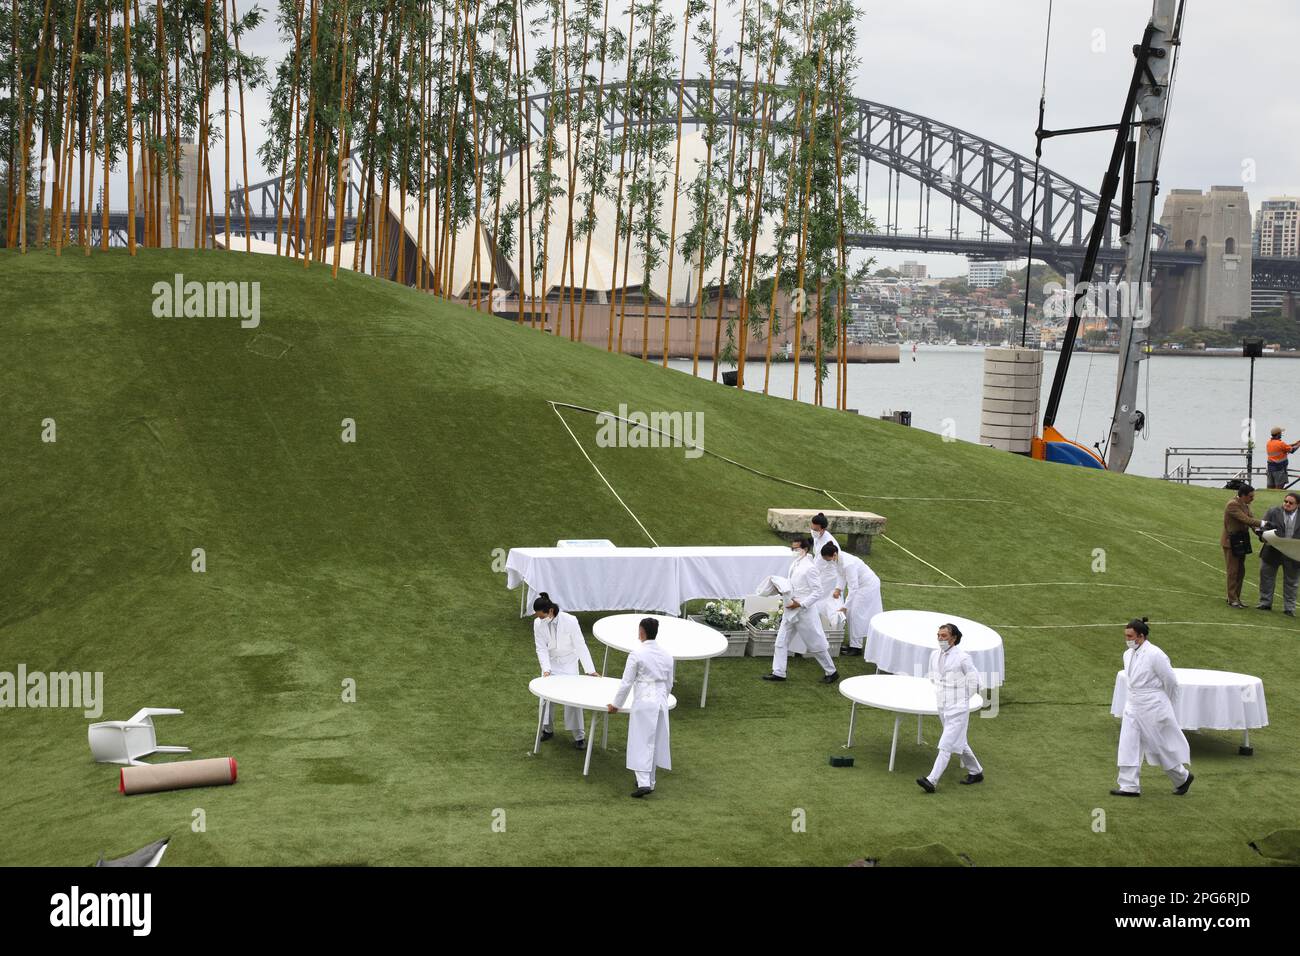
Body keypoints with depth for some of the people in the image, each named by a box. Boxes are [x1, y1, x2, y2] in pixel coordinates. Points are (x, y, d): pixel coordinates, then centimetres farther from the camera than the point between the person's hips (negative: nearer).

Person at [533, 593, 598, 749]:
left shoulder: (569, 621, -27)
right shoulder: (538, 623, -17)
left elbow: (580, 646, -22)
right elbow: (541, 648, -13)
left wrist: (590, 670, -22)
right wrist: (546, 669, -27)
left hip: (568, 662, -3)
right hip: (550, 662, 3)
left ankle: (579, 736, 1)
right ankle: (548, 729, 24)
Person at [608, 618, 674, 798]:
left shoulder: (637, 653, -12)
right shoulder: (666, 655, 5)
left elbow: (626, 683, -9)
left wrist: (616, 705, 3)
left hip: (643, 702, -5)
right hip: (661, 702, 5)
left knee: (641, 743, -1)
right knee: (655, 743, 13)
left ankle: (643, 783, -11)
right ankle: (650, 782, 20)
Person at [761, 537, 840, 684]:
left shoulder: (809, 567, -19)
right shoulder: (795, 564, 6)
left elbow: (818, 591, -20)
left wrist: (800, 604, -21)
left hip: (804, 612, -8)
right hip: (791, 610, 8)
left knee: (815, 644, 3)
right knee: (781, 641, 8)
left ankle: (832, 672, 18)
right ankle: (778, 672, 14)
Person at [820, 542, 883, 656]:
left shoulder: (848, 564, -36)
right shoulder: (836, 559, -11)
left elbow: (853, 588, -34)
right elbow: (841, 575, 5)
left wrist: (845, 607, -32)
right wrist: (838, 589, -9)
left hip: (868, 586, -9)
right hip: (859, 585, 9)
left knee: (856, 614, -8)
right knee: (851, 613, 10)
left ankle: (857, 647, -2)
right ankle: (853, 644, 18)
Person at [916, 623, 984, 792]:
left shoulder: (962, 658, -15)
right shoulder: (935, 655, 3)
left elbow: (974, 681, -5)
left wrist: (961, 699, 4)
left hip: (958, 709, -7)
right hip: (942, 708, 7)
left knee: (946, 745, -12)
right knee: (959, 743, 19)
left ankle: (931, 781, -19)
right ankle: (976, 772, 36)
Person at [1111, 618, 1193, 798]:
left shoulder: (1155, 655, -19)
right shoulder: (1128, 655, 4)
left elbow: (1171, 681, -11)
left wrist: (1165, 703, 2)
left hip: (1153, 708, -7)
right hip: (1133, 705, 7)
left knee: (1162, 746, 5)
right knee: (1128, 745, 2)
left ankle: (1183, 777, 26)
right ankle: (1129, 786, 7)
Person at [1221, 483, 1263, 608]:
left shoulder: (1245, 505, 8)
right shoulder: (1232, 505, -20)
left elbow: (1251, 518, 2)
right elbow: (1245, 519, -28)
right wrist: (1262, 523, -32)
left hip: (1241, 541, 9)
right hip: (1231, 542, -9)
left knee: (1241, 571, 12)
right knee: (1233, 571, -2)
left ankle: (1236, 597, 20)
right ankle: (1232, 600, 5)